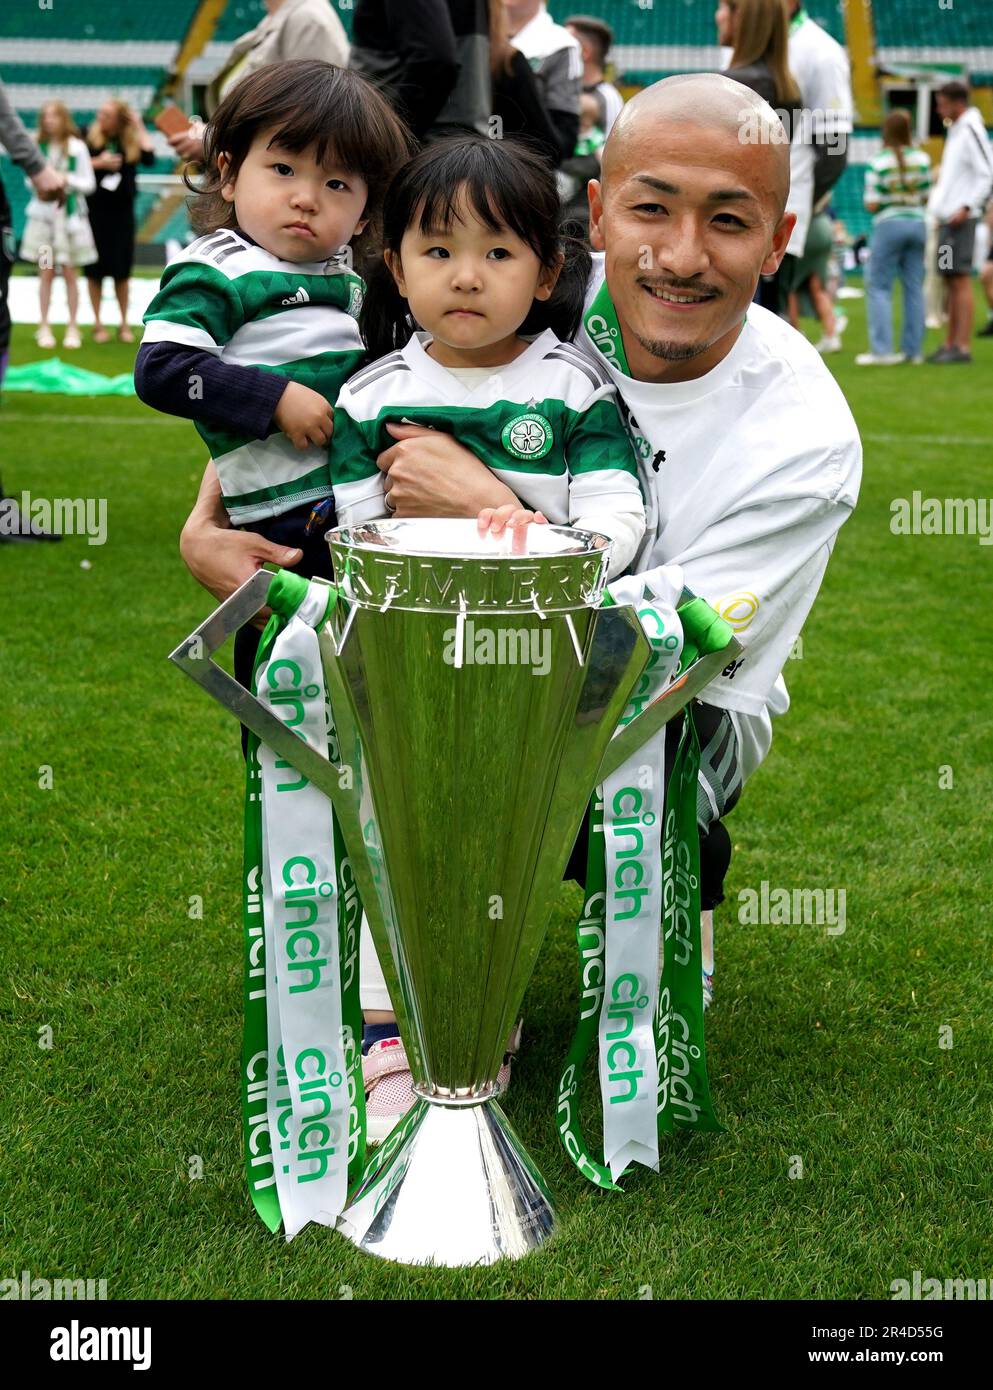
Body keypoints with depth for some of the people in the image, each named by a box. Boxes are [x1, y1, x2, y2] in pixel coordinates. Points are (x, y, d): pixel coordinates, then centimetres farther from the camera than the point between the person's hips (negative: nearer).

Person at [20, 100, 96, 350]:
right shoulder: (39, 147, 3)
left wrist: (68, 180, -17)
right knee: (46, 272, 3)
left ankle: (73, 327, 10)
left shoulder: (77, 148, -4)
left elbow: (89, 183, -2)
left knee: (70, 273, 3)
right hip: (44, 211, 2)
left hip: (70, 214, -2)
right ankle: (44, 327, 8)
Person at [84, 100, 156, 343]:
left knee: (122, 269, 6)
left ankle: (124, 324, 15)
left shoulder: (130, 141, 2)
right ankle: (97, 323, 12)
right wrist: (98, 163, -16)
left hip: (122, 210, 1)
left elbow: (149, 158, -13)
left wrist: (140, 128, -7)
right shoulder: (89, 137, -3)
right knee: (95, 268, 3)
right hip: (94, 209, -1)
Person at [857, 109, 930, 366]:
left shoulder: (878, 164, -11)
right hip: (917, 222, 4)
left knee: (879, 285, 2)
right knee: (914, 286, 9)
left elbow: (872, 205, -11)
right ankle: (913, 349, 11)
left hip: (889, 224, -4)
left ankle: (882, 349, -5)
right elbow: (926, 198, 5)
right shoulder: (922, 159, 0)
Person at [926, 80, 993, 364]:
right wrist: (937, 199, 19)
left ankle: (962, 346, -11)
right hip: (947, 217, 9)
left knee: (960, 279, -10)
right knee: (951, 281, 10)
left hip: (960, 219, -9)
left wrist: (967, 207, -20)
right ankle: (951, 343, 14)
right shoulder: (955, 130, 17)